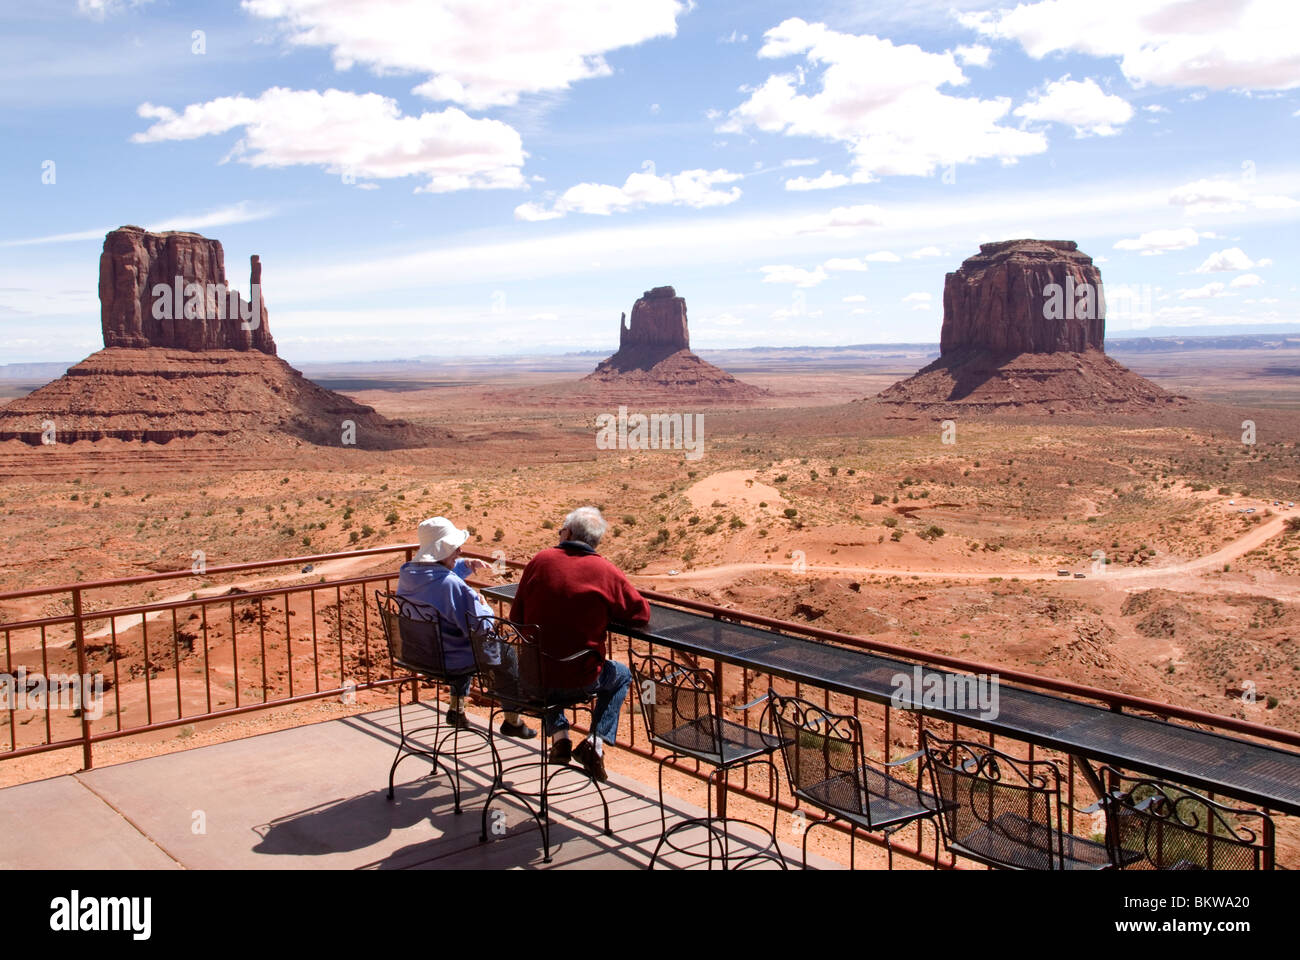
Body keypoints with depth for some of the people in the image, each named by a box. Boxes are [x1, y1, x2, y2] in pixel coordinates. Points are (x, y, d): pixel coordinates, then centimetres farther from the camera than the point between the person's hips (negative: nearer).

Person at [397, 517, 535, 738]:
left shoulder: (407, 573, -4)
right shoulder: (451, 585, -30)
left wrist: (465, 564, 7)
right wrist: (485, 607, -4)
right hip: (449, 661, -8)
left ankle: (456, 710, 46)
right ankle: (512, 722, 28)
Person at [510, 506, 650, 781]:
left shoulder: (540, 561, -3)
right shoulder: (606, 572, -11)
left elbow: (516, 617, 5)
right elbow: (642, 613, 0)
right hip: (579, 678, -3)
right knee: (621, 676, 29)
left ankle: (559, 735, 25)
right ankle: (596, 742, 11)